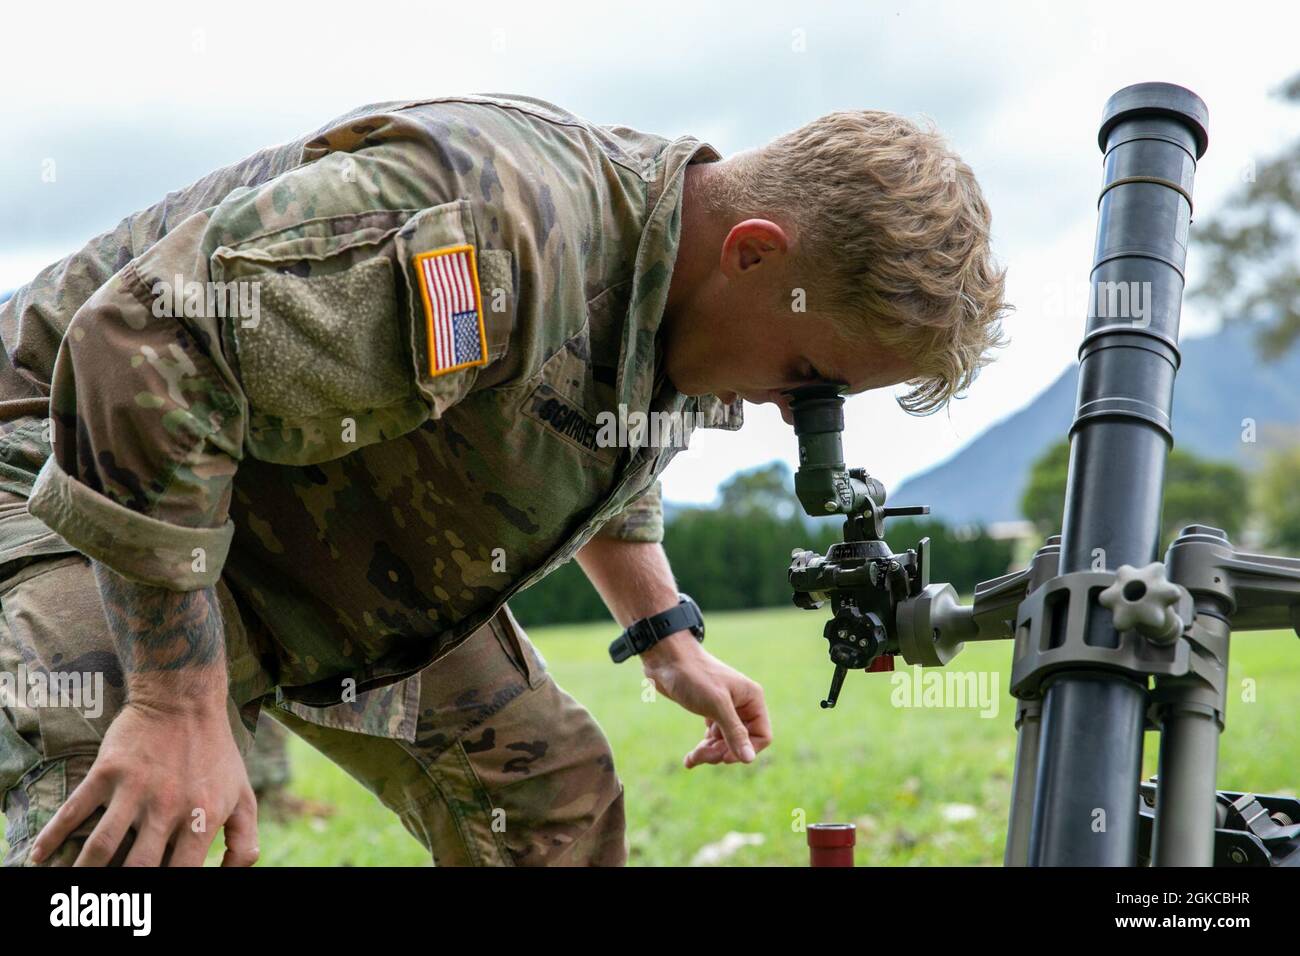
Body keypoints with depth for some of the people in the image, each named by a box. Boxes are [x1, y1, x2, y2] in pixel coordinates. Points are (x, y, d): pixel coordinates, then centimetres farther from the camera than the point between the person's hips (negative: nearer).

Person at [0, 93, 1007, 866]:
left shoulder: (663, 262, -4)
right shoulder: (495, 228, -38)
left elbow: (602, 452, 19)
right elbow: (146, 351, -40)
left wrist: (668, 641, 11)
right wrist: (181, 707, -38)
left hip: (338, 552, 8)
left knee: (555, 791, 7)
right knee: (127, 839, -30)